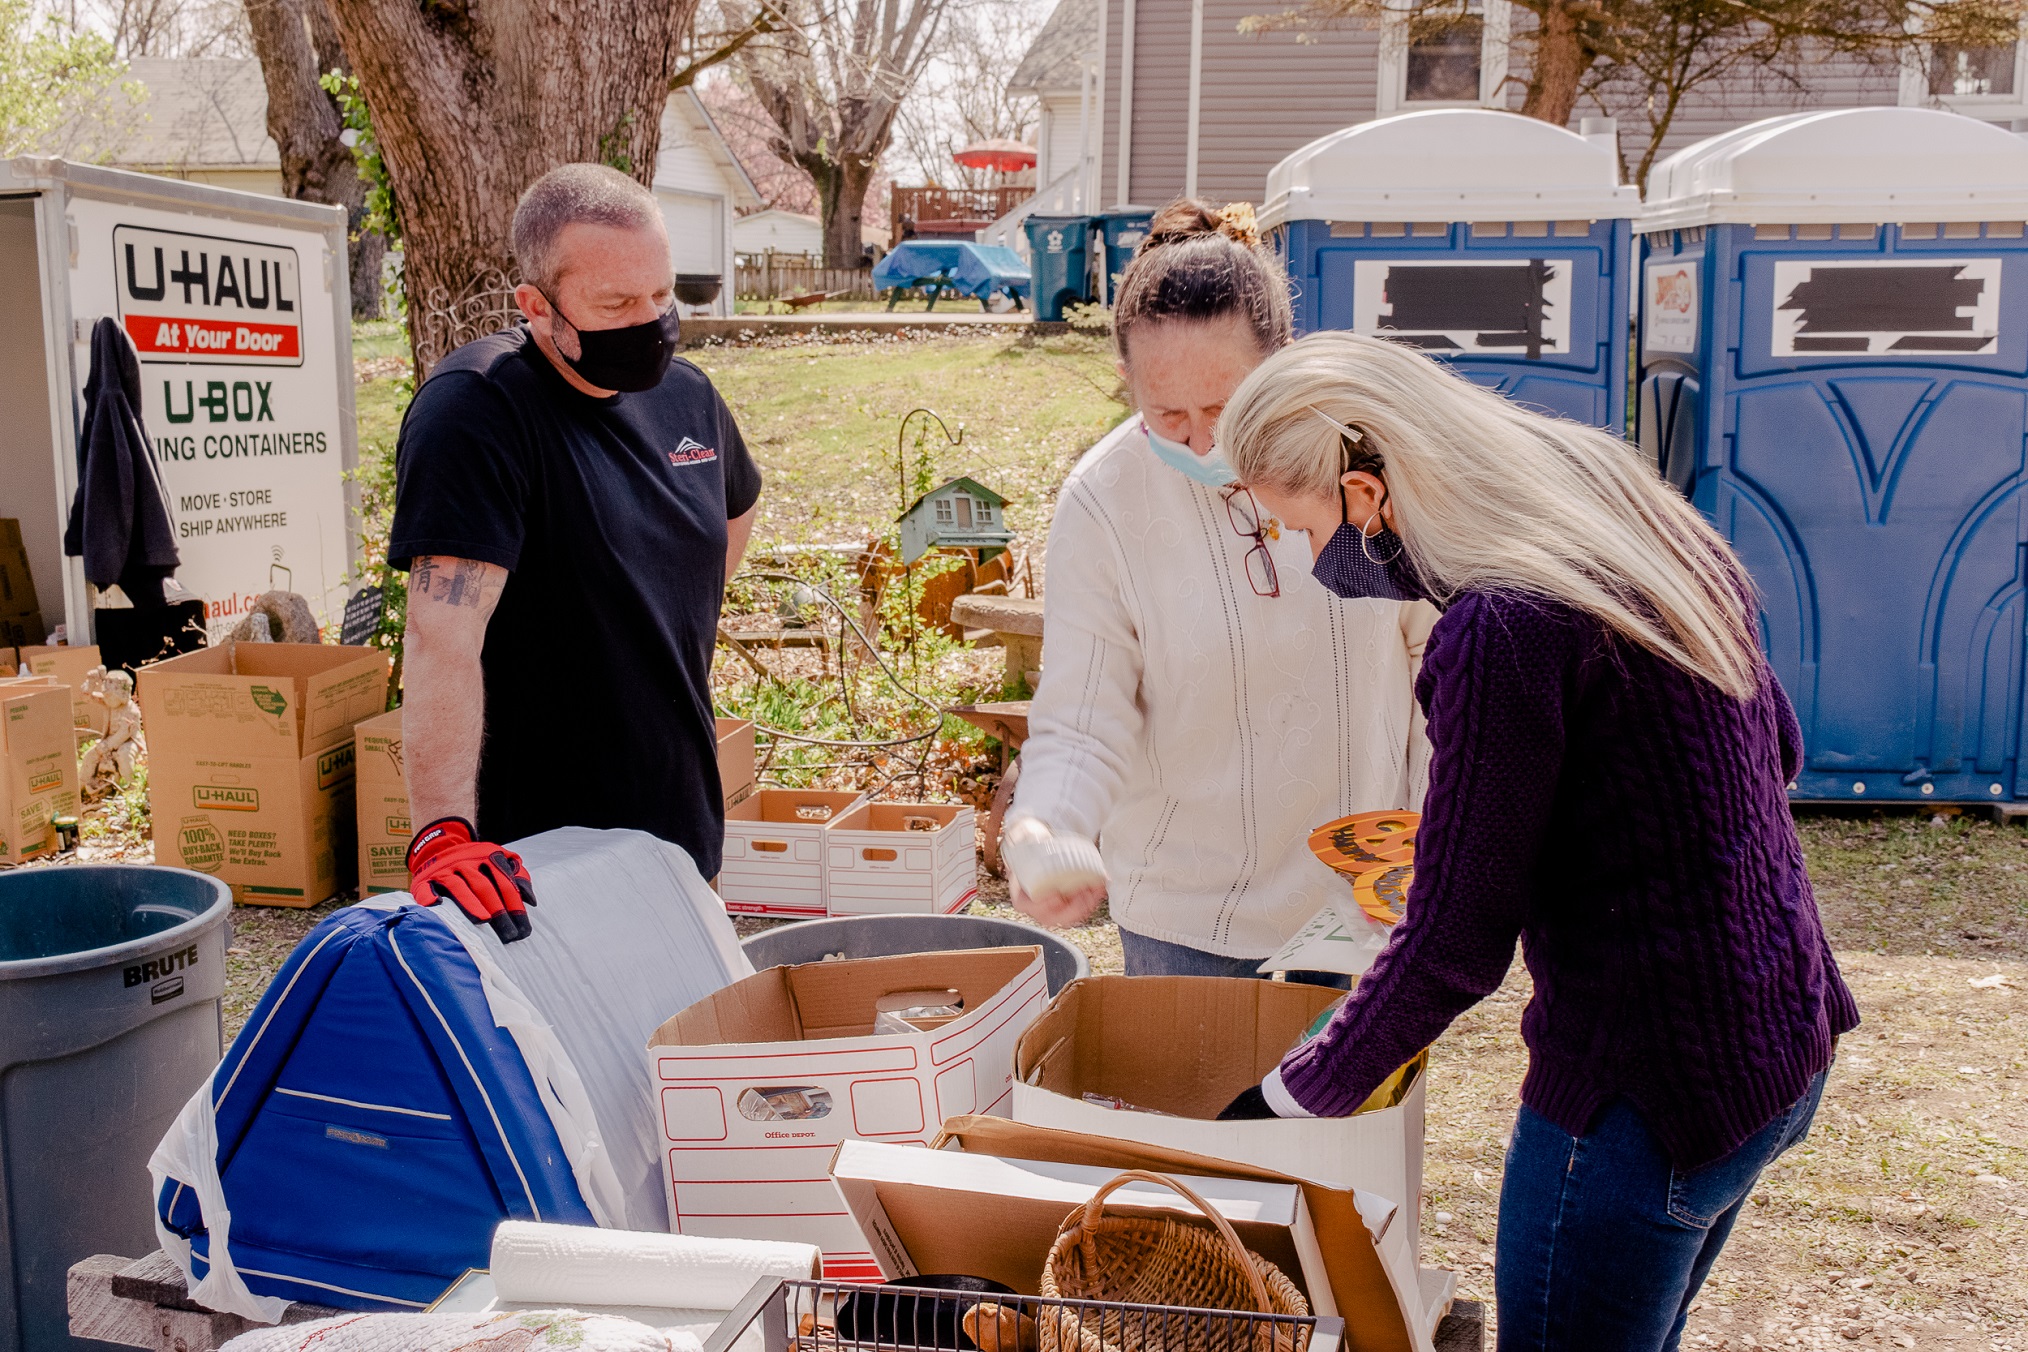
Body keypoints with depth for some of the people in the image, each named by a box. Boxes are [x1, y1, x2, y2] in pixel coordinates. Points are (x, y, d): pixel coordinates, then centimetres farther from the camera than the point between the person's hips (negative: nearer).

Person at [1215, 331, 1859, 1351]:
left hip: (1650, 1094, -9)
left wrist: (1288, 1101, -8)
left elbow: (1455, 946, -21)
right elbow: (1775, 745, 16)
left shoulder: (1502, 632, -25)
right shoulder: (1652, 531, 2)